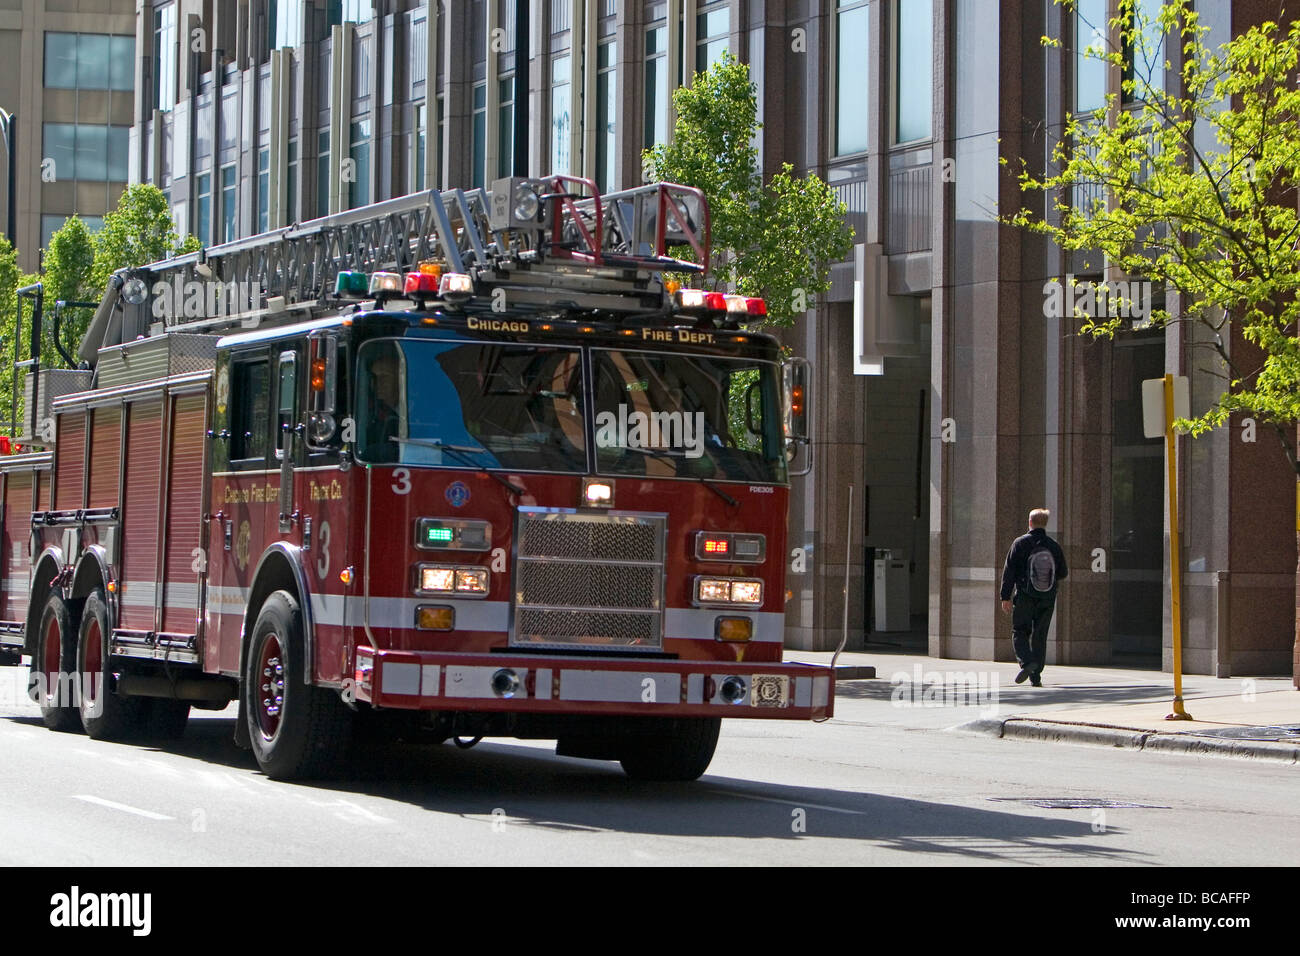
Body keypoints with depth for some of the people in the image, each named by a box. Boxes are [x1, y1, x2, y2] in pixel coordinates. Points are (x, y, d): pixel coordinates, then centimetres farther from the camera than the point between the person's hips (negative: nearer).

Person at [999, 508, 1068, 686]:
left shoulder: (1020, 543, -5)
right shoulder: (1054, 546, 3)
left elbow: (1009, 571, -6)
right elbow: (1063, 573, 10)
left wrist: (1006, 597, -2)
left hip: (1025, 597, -3)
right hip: (1048, 599, 3)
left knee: (1020, 632, 7)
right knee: (1040, 635, 9)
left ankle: (1026, 662, -19)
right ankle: (1036, 676, 7)